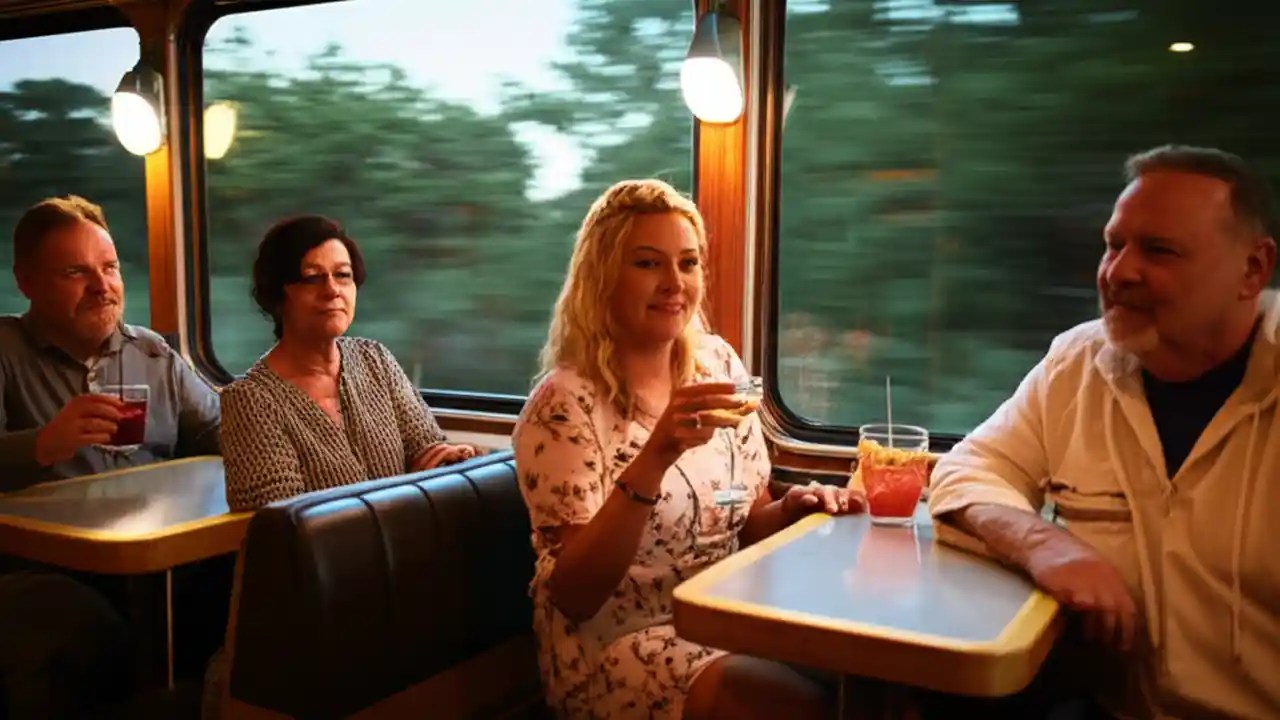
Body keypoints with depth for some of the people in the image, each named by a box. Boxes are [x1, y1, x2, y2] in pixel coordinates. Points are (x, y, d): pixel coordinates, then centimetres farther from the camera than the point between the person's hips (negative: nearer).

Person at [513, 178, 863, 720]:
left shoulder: (718, 364, 3)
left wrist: (791, 509, -10)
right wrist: (656, 456, -33)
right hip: (616, 644, -6)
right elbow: (573, 595, -22)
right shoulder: (565, 403, -16)